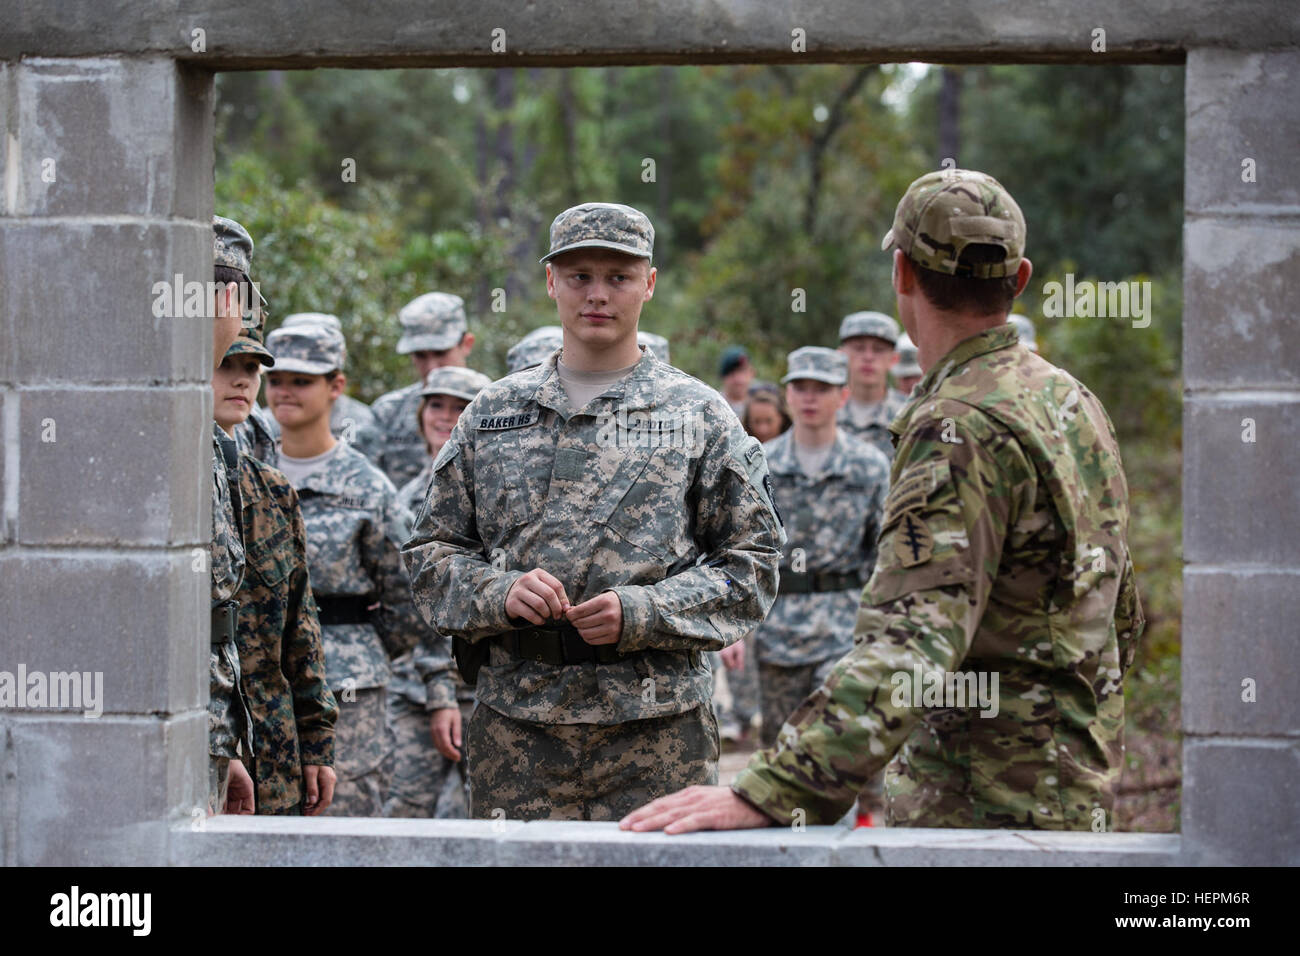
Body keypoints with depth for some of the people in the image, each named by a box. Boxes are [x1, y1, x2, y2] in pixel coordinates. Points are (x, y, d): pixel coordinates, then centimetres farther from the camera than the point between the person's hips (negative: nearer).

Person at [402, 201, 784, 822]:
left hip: (656, 727, -2)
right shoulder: (492, 414, 13)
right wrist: (500, 593, -8)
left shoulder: (700, 416, 7)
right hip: (515, 723, 2)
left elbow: (752, 566, 3)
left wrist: (640, 613, -12)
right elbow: (431, 555, 14)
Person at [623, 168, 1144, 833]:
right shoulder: (1074, 401, 10)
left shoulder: (962, 429, -20)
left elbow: (911, 648, -32)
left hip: (983, 809, -9)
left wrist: (767, 795, -40)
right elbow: (1122, 622, 19)